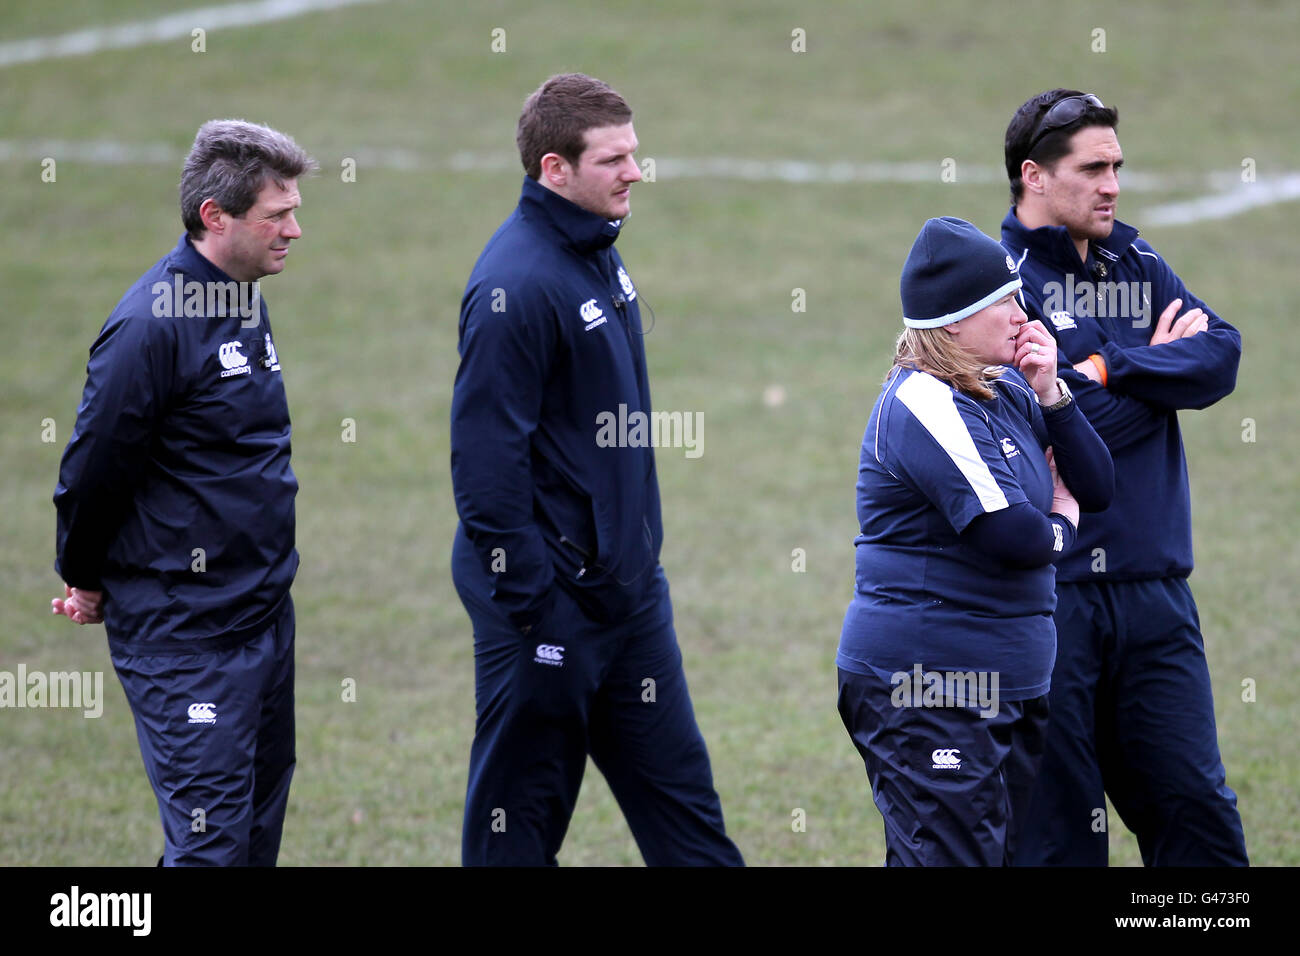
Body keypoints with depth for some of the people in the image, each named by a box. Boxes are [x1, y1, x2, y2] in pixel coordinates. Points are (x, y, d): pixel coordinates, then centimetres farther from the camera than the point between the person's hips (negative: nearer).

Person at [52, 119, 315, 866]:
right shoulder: (153, 322, -19)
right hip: (184, 632, -9)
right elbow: (94, 465, -14)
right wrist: (86, 583, 0)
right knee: (213, 842, -9)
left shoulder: (244, 301, 11)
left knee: (261, 827, 14)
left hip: (264, 608, 9)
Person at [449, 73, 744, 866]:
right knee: (519, 826, 3)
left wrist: (641, 554, 19)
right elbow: (487, 458, -22)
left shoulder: (601, 258, 10)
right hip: (552, 598, -9)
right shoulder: (518, 283, -19)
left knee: (682, 802, 11)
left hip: (629, 589, 9)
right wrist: (530, 606, -21)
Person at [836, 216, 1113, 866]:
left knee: (1004, 852, 13)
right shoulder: (923, 404, -16)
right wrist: (1061, 523, -1)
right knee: (955, 860, -8)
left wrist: (1049, 395, -2)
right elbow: (1011, 534, -24)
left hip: (1005, 682, 9)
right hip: (928, 686, -9)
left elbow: (1098, 488, 12)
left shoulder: (1003, 391, 12)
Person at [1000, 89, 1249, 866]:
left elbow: (1221, 358, -2)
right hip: (1045, 591, -5)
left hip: (1153, 590, 5)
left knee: (1198, 809, 6)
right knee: (1056, 827, 1)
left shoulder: (1141, 268, 14)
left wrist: (1111, 366, -13)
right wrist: (1160, 366, -4)